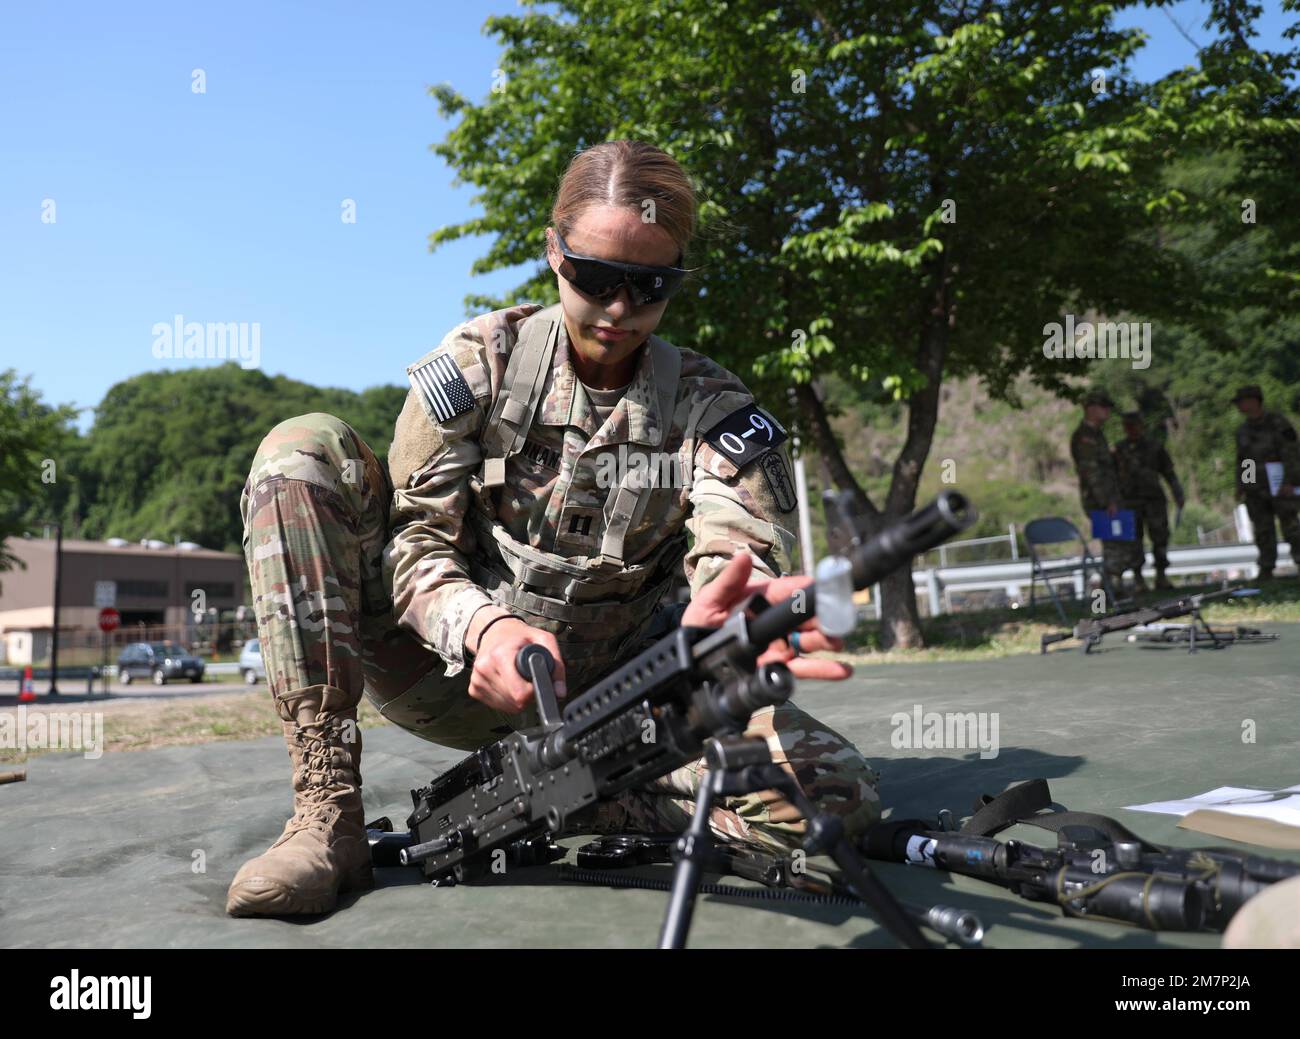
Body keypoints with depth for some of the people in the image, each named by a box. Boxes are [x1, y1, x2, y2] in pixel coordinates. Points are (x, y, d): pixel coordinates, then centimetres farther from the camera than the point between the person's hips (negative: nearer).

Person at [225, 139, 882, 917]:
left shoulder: (712, 407, -2)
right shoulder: (480, 360, -3)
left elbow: (742, 554, -18)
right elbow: (414, 538, -9)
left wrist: (721, 622, -44)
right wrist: (485, 627, -32)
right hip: (454, 668, 1)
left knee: (839, 793, -23)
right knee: (304, 450, -20)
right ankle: (329, 814, -23)